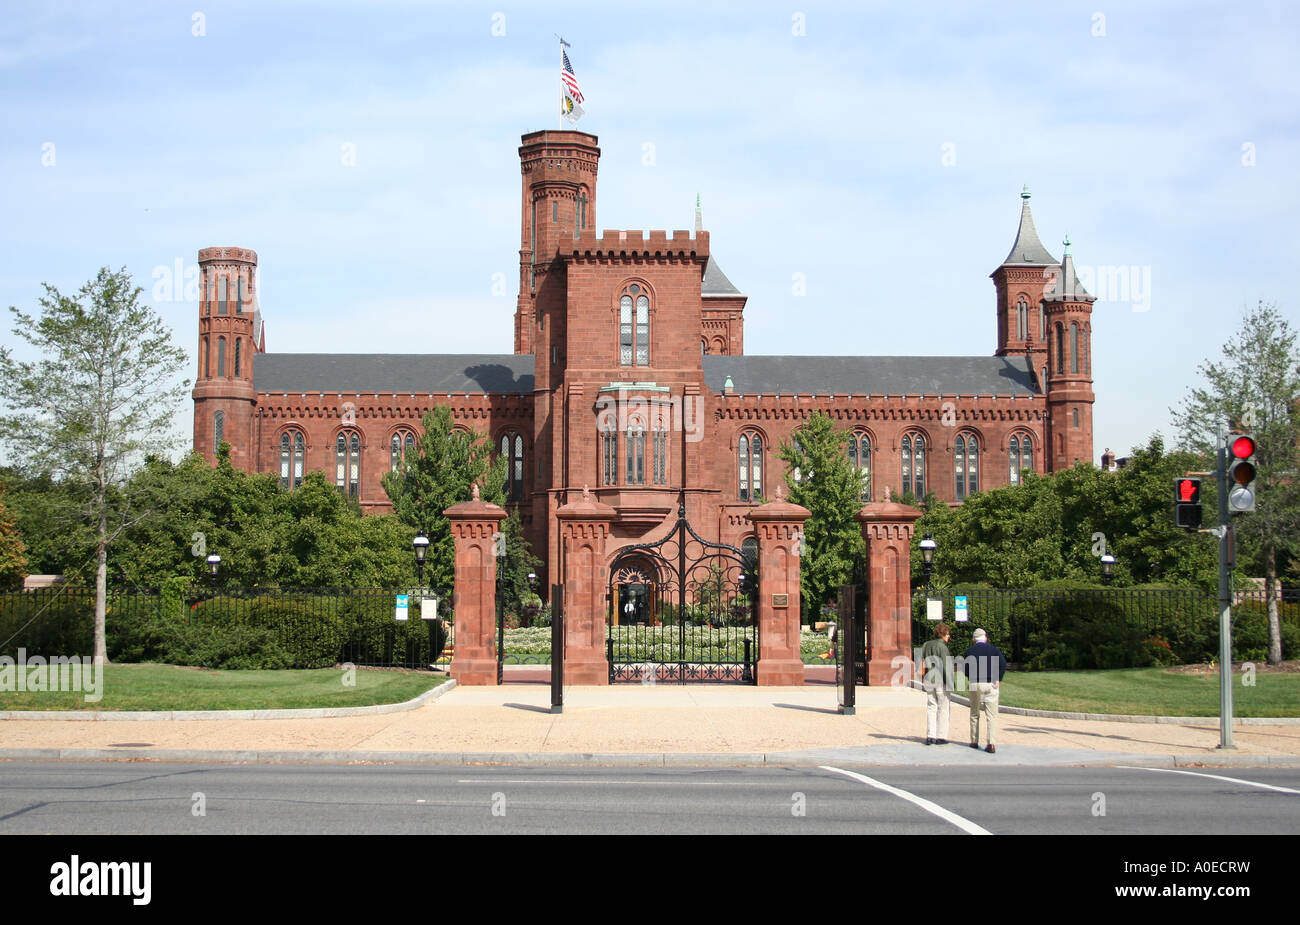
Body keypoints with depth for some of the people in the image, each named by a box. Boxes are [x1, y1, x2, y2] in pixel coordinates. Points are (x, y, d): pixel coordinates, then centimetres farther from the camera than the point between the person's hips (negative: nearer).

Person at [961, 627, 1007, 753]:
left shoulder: (970, 651, 3)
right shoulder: (994, 650, 4)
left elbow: (965, 669, -5)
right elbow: (1003, 664, -9)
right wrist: (998, 679, -3)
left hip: (975, 685, 0)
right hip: (991, 684, 0)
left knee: (974, 714, 14)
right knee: (992, 715, -1)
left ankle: (974, 741, 18)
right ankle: (992, 744, -12)